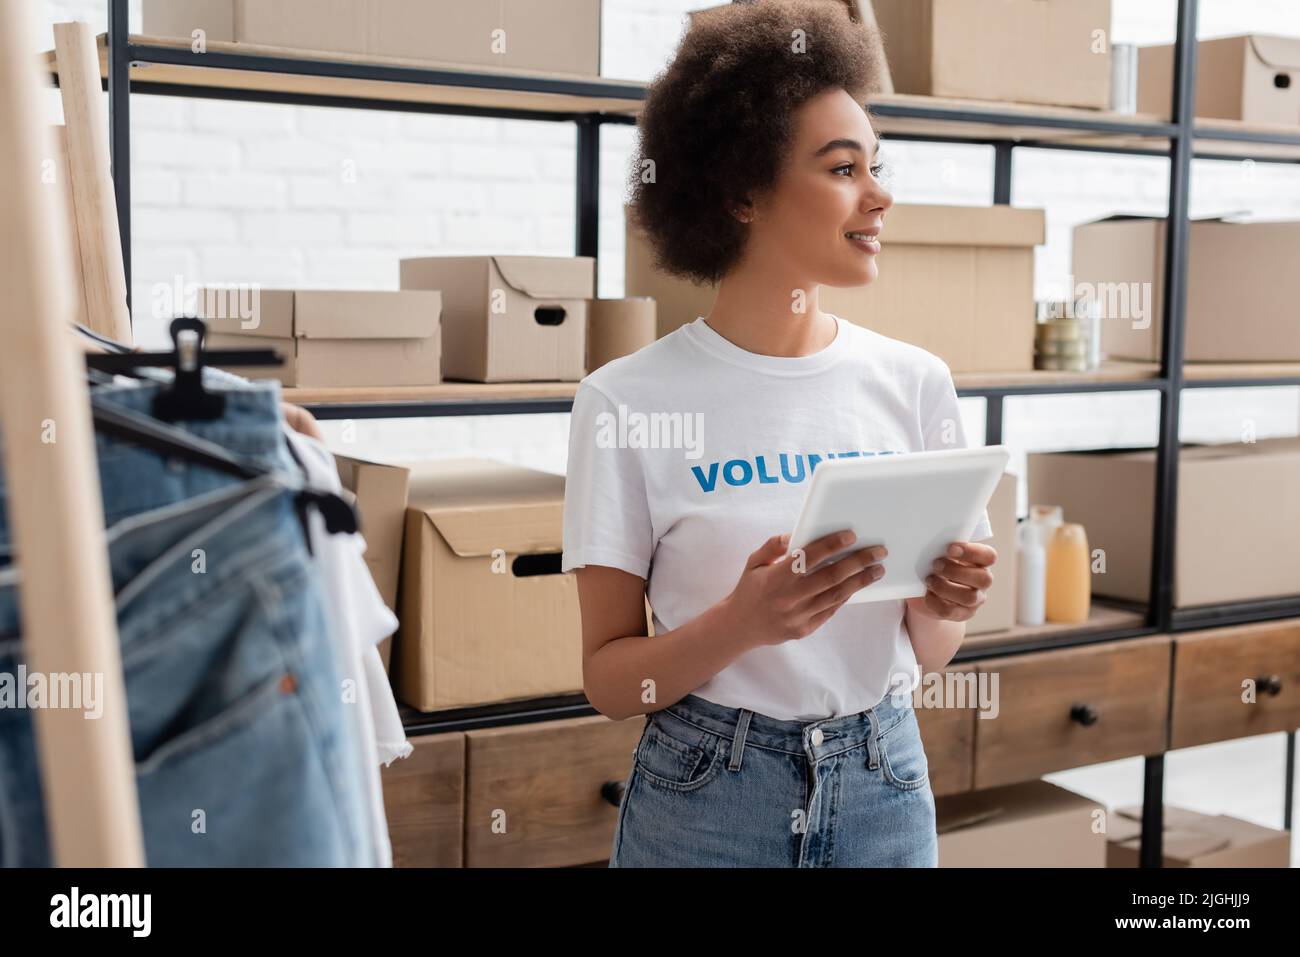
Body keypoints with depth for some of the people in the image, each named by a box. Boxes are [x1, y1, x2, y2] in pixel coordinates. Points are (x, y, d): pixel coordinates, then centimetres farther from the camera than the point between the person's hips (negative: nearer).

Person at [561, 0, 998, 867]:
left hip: (887, 790, 3)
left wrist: (944, 607, -15)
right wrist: (740, 625, -24)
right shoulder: (629, 402, -11)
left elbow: (924, 655, 6)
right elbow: (609, 679, -8)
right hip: (704, 798, -3)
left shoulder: (916, 383, -2)